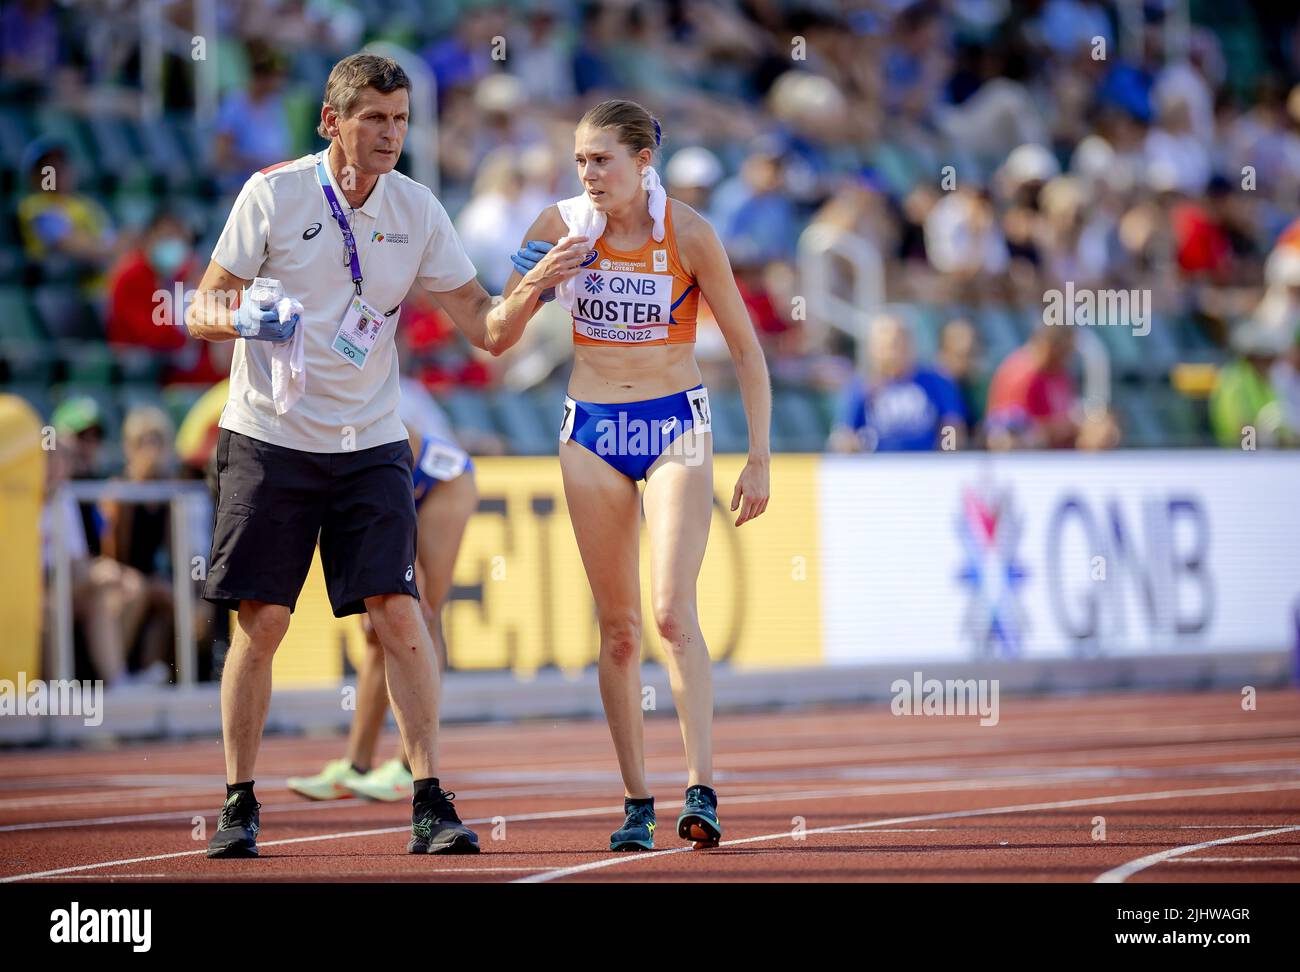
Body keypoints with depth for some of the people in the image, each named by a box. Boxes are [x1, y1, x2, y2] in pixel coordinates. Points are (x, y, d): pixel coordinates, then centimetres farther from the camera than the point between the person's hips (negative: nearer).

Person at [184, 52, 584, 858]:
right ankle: (239, 806, 11)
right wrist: (245, 319, -27)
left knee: (398, 612, -10)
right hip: (270, 437, -2)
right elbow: (204, 311, -4)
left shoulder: (417, 210, 1)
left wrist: (535, 288, -18)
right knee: (261, 624, -2)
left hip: (371, 444, 2)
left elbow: (488, 330, 2)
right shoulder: (273, 194, -6)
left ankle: (431, 805, -7)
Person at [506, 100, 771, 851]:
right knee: (617, 625, 5)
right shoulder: (563, 226, -2)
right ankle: (637, 802, 10)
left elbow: (746, 347, -2)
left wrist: (760, 458, -5)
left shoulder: (689, 233, -9)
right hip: (592, 429, 3)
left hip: (674, 424, -3)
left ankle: (702, 790, -19)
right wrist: (537, 275, -15)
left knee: (672, 609, -17)